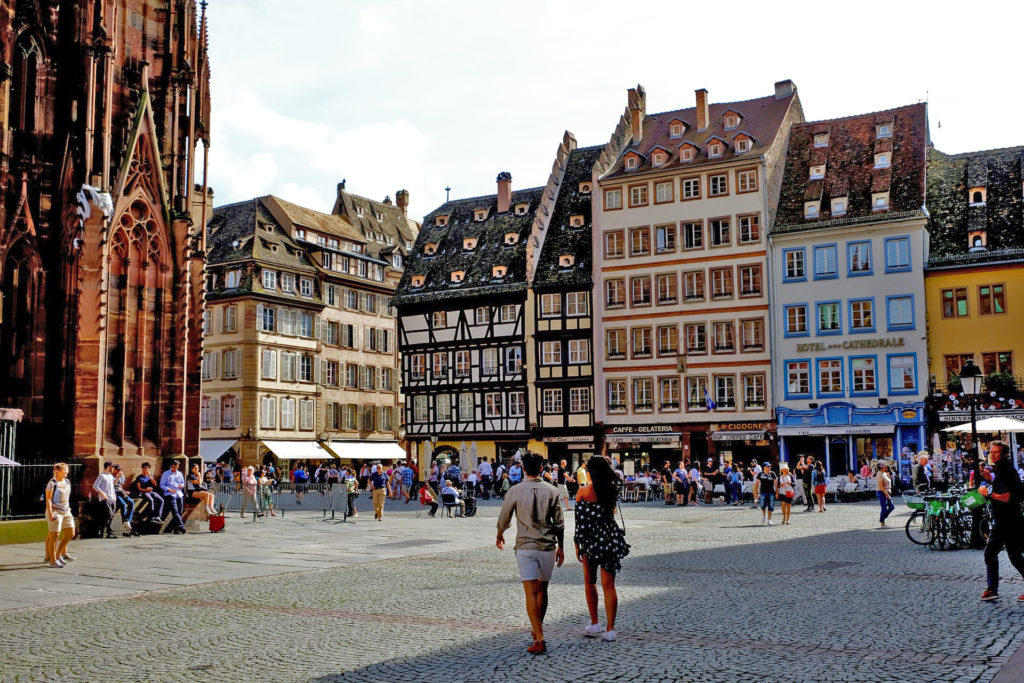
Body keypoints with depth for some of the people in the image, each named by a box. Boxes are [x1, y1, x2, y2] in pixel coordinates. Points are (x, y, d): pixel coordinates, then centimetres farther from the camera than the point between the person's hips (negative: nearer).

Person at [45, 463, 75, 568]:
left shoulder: (66, 482, 11)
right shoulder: (52, 483, -11)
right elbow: (48, 499, -14)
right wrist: (50, 514, -20)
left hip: (66, 512, 8)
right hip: (55, 512, -8)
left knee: (70, 533, 4)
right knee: (54, 536, -4)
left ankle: (59, 554, 19)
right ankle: (53, 561, 2)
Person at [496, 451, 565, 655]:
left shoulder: (515, 491, -5)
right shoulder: (551, 491, -1)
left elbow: (503, 519, 5)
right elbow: (559, 523, 3)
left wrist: (499, 536, 24)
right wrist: (560, 547, 14)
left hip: (525, 547, -2)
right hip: (548, 547, 2)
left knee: (531, 592, -5)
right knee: (542, 590, 17)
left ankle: (539, 638, -13)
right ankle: (537, 630, 30)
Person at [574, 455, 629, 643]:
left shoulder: (583, 492, -11)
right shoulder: (613, 489, -3)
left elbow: (580, 522, -10)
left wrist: (577, 544, -3)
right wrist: (606, 464, 14)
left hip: (591, 541, -2)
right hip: (611, 540, 2)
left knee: (589, 582, 17)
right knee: (609, 585, 5)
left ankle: (594, 624, 22)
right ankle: (610, 629, 3)